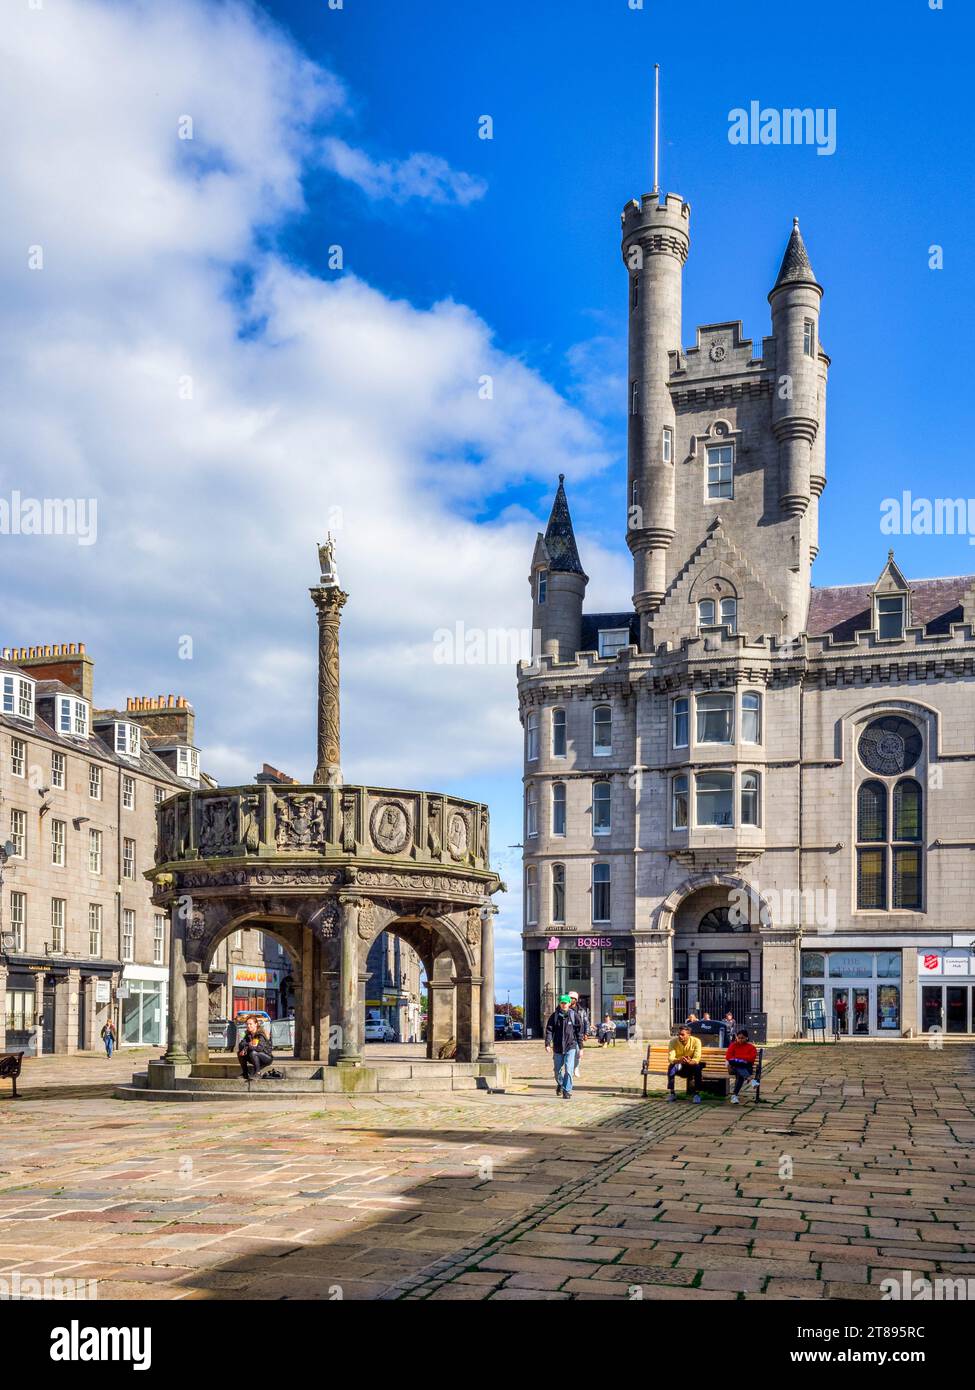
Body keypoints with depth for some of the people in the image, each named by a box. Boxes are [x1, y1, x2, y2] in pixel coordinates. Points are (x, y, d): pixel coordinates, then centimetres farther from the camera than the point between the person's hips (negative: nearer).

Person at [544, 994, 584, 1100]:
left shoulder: (574, 1015, -2)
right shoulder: (555, 1016, 1)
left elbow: (579, 1032, 2)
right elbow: (549, 1030, -1)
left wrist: (580, 1047, 1)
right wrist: (547, 1044, -14)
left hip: (571, 1047, -2)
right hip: (558, 1047, 2)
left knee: (568, 1070, -13)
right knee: (558, 1070, 14)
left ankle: (567, 1091, -5)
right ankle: (560, 1084, 41)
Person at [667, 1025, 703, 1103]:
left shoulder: (696, 1041, -20)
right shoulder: (673, 1041, -16)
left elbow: (697, 1059, -27)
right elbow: (671, 1058, -24)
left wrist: (689, 1062, -50)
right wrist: (679, 1060, -47)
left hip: (691, 1066, -1)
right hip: (679, 1066, 1)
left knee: (697, 1067, -33)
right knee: (671, 1067, -31)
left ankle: (697, 1094, -23)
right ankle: (671, 1093, -19)